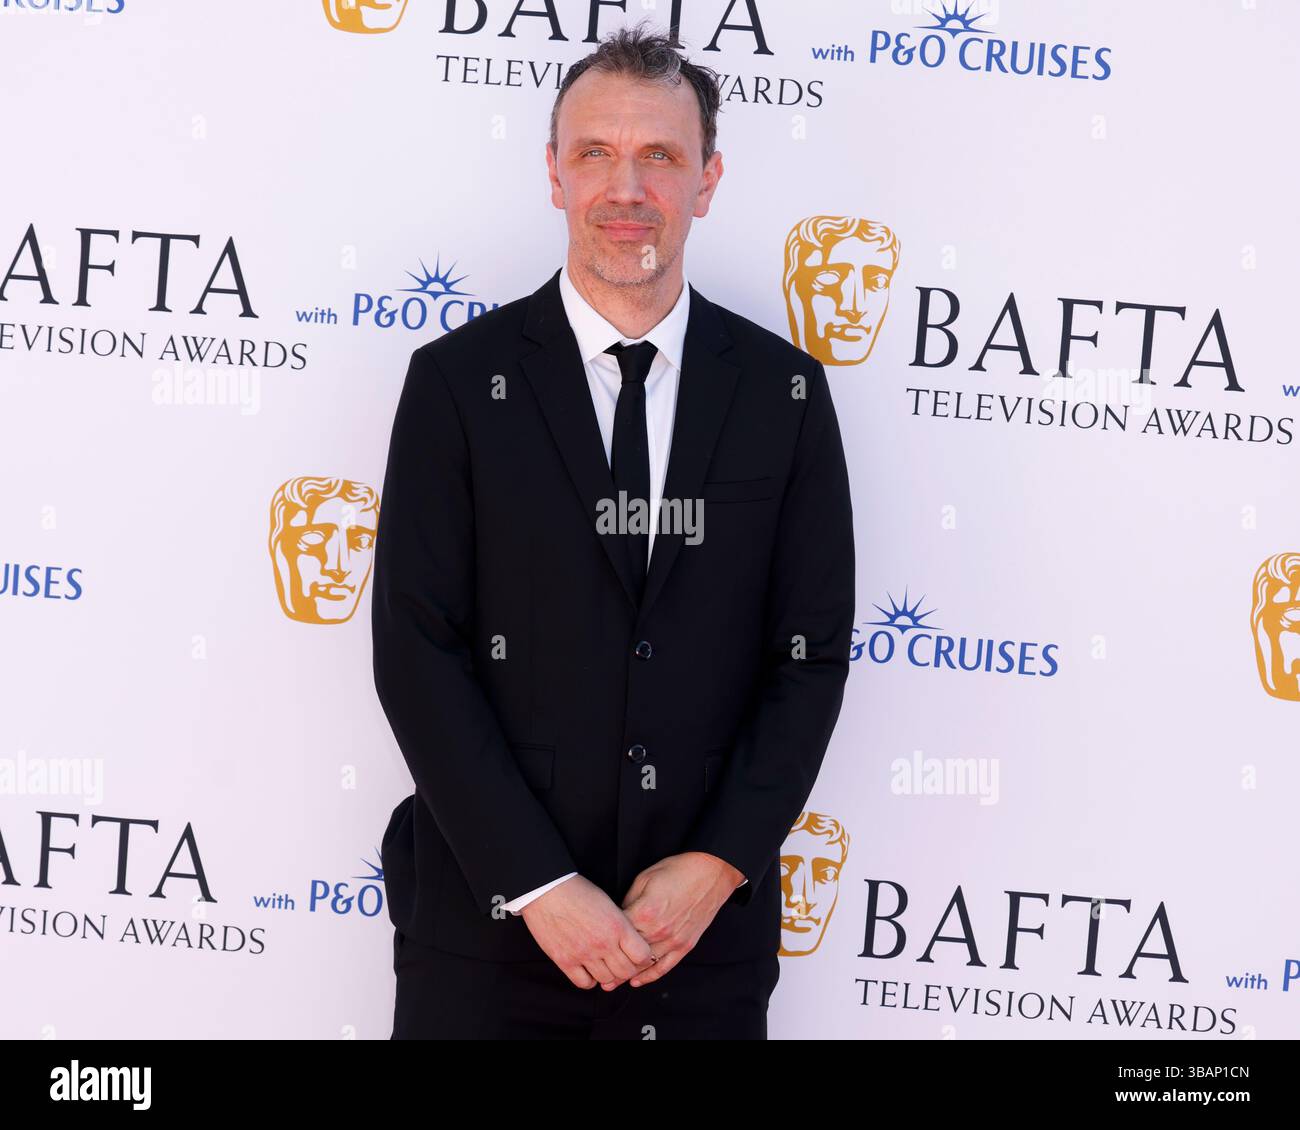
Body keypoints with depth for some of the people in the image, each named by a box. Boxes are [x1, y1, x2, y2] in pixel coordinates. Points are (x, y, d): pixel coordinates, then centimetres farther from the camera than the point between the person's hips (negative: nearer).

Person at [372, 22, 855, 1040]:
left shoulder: (783, 390, 3)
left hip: (707, 924, 1)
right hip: (491, 920, -1)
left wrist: (717, 866, -9)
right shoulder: (458, 381, -3)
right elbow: (417, 652, -7)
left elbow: (812, 654, 2)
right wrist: (539, 886, -13)